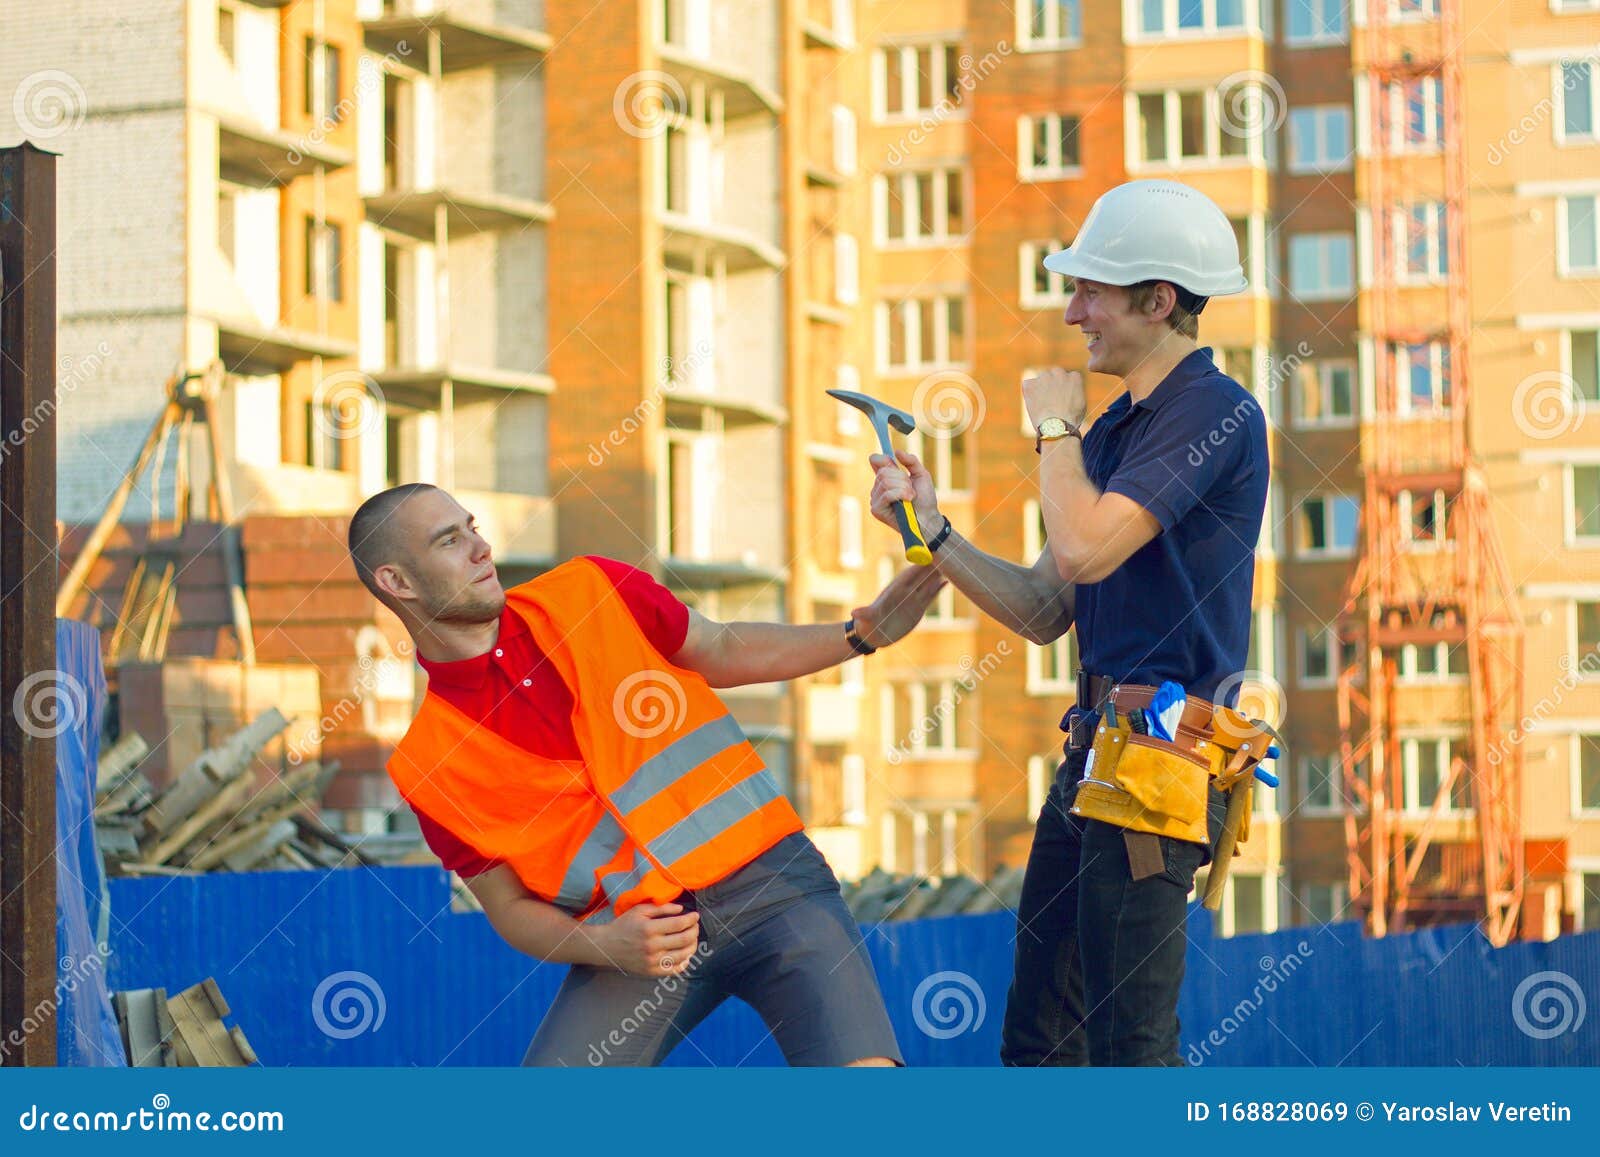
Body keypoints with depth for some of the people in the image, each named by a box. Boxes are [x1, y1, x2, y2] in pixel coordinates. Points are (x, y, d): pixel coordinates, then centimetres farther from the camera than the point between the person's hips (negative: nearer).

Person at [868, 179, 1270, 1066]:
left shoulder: (1215, 412, -11)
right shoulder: (1117, 426, 18)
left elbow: (1085, 550, -23)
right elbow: (1046, 612, 18)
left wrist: (1054, 427, -6)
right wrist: (932, 530, 8)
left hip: (1161, 755, -10)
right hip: (1099, 754, 10)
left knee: (1128, 1043, -9)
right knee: (1039, 1035, 14)